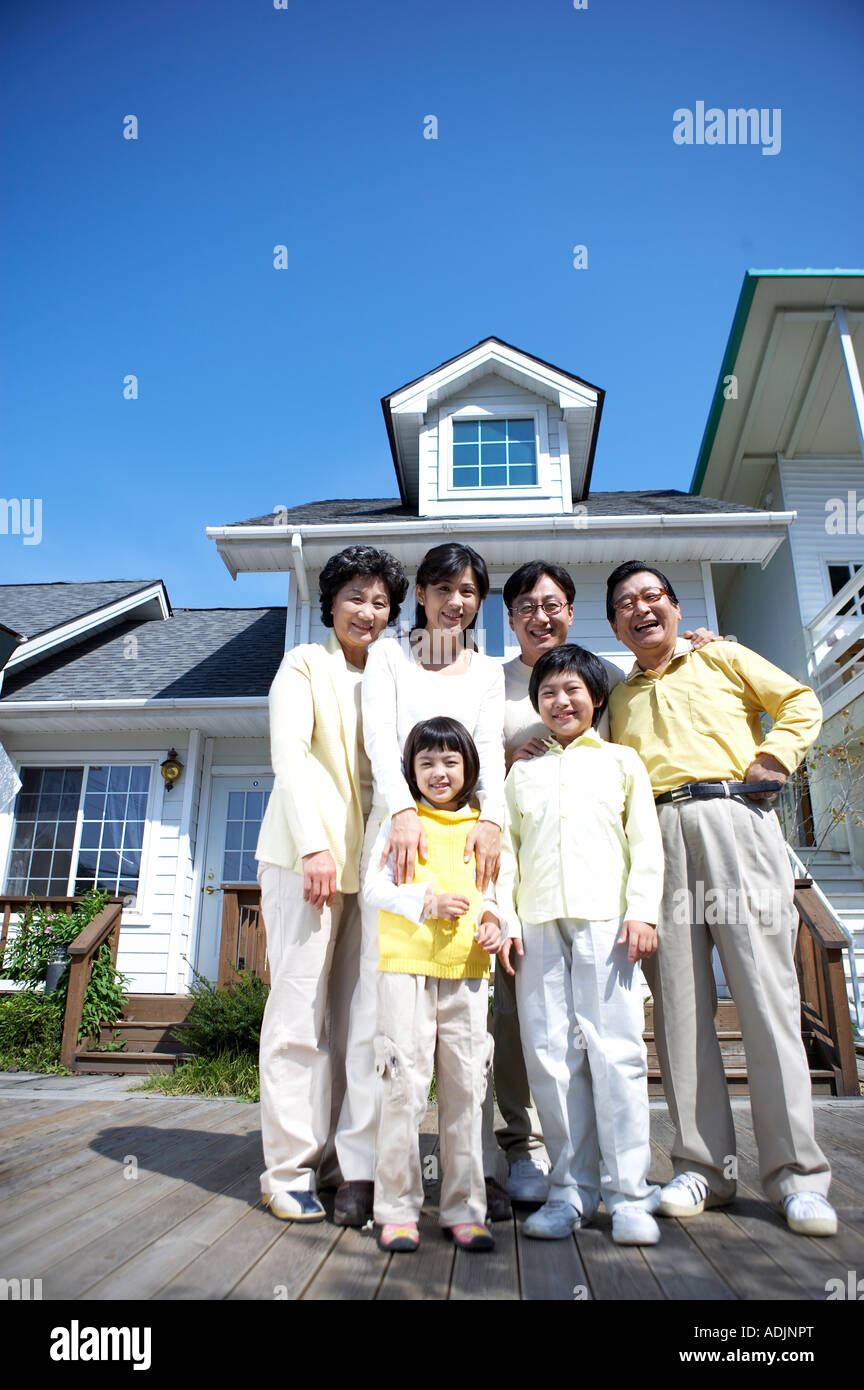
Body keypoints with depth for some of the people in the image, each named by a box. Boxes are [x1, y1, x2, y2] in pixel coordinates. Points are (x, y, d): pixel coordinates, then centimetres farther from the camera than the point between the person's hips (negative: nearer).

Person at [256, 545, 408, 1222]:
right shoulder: (304, 664, 6)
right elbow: (289, 754, -7)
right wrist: (314, 845, -18)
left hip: (367, 860, 5)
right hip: (307, 856, -4)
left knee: (351, 1014, 5)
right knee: (300, 1010, -2)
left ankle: (335, 1157, 15)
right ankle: (290, 1170, 8)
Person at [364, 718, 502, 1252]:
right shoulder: (400, 822, 6)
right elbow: (375, 886, -1)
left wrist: (495, 922, 0)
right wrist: (429, 901, -15)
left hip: (467, 970, 3)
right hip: (406, 964, -2)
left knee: (465, 1088, 6)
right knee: (404, 1084, -1)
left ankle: (465, 1208, 18)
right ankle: (398, 1208, 13)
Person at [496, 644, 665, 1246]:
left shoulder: (621, 761, 15)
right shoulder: (523, 773, 20)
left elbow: (646, 841, 8)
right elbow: (507, 848, 15)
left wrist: (643, 910, -4)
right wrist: (504, 916, 4)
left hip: (606, 919, -2)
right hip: (538, 923, 2)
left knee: (615, 1048, -6)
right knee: (550, 1053, 2)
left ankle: (629, 1193, 5)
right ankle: (572, 1189, 13)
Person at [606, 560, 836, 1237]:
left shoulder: (723, 659, 17)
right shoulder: (619, 696, 23)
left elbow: (801, 704, 15)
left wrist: (770, 759, 0)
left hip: (735, 819, -2)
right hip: (656, 838, 3)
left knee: (767, 992, -5)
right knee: (679, 1002, 0)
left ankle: (796, 1173, 4)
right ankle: (703, 1167, 10)